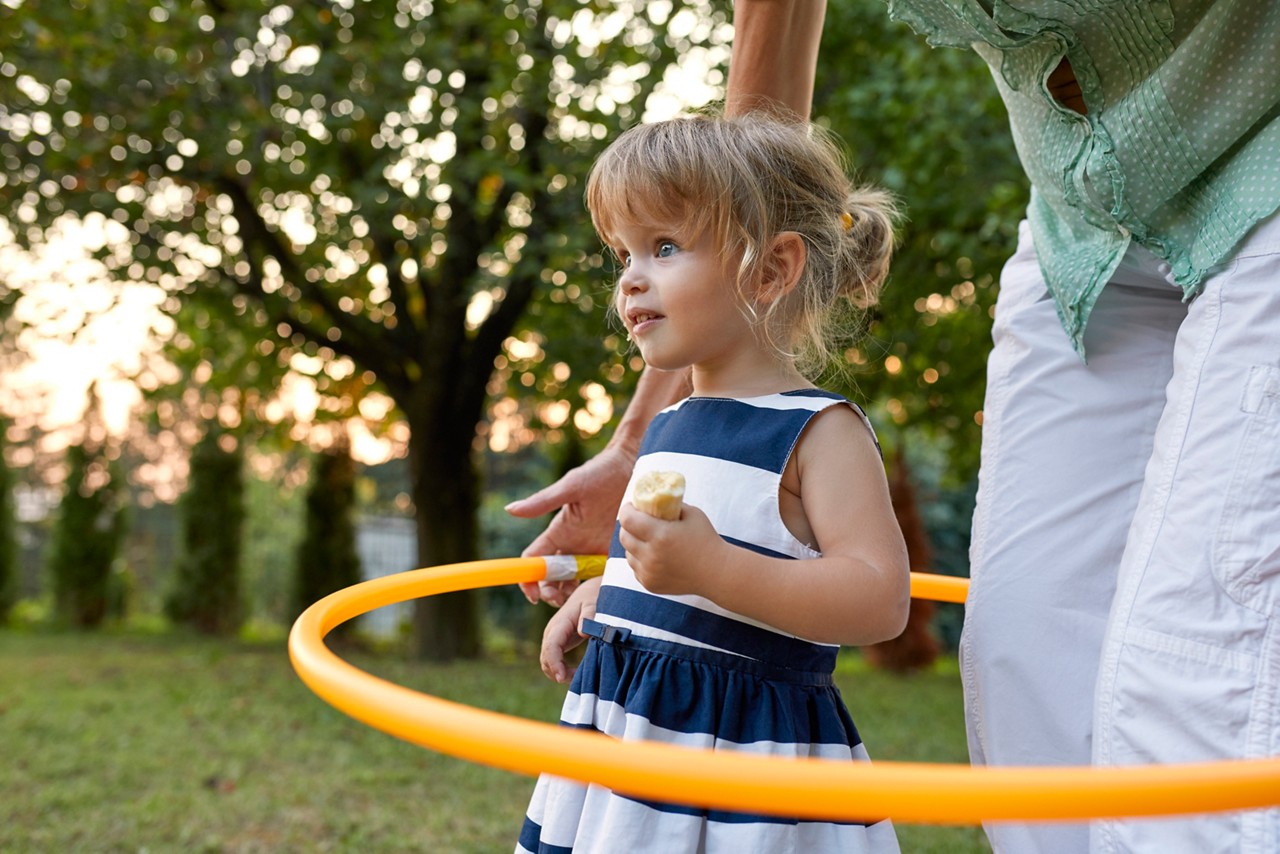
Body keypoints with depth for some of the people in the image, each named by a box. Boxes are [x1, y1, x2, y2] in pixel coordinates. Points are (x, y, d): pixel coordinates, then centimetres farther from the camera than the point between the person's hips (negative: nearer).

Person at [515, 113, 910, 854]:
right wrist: (599, 597, 19)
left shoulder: (818, 430, -12)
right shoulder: (666, 429, 13)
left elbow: (880, 598, -24)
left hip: (750, 759, -8)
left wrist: (709, 567, -30)